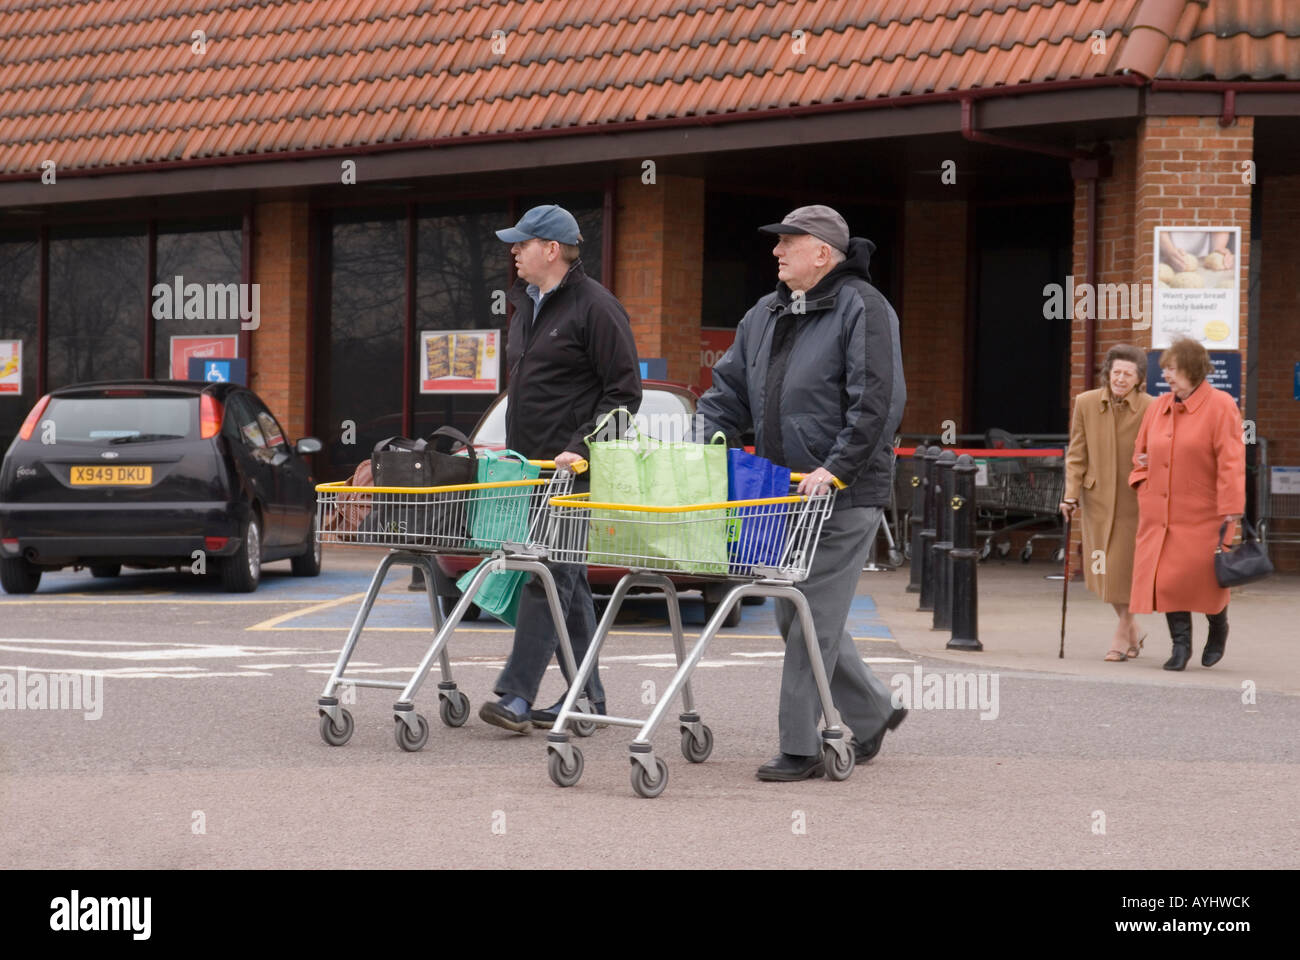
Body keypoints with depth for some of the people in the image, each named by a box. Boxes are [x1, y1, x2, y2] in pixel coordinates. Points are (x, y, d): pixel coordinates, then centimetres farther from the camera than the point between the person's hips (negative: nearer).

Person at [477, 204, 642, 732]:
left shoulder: (595, 307, -9)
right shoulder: (526, 305, 18)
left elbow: (624, 392, -11)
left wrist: (582, 449, -18)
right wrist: (513, 452, 19)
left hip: (571, 469, -9)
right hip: (529, 468, 9)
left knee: (550, 575, -13)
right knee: (568, 580, 11)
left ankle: (516, 695, -18)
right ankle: (586, 697, 15)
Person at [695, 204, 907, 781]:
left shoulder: (862, 310, -10)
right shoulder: (766, 315, 15)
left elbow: (877, 402, -18)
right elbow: (729, 391, 17)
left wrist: (836, 468, -24)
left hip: (843, 496, -8)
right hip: (785, 495, 8)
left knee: (814, 619, -8)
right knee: (794, 617, 13)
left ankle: (801, 748, -3)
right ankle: (871, 714, 28)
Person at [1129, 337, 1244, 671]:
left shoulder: (1220, 406, -8)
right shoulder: (1159, 407, 10)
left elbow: (1230, 460, -14)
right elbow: (1141, 451, 24)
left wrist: (1231, 509, -19)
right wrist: (1142, 478, 4)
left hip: (1202, 514, -5)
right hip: (1160, 513, 5)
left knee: (1205, 578, -1)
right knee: (1166, 577, -3)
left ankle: (1218, 628, 27)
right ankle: (1181, 643, 4)